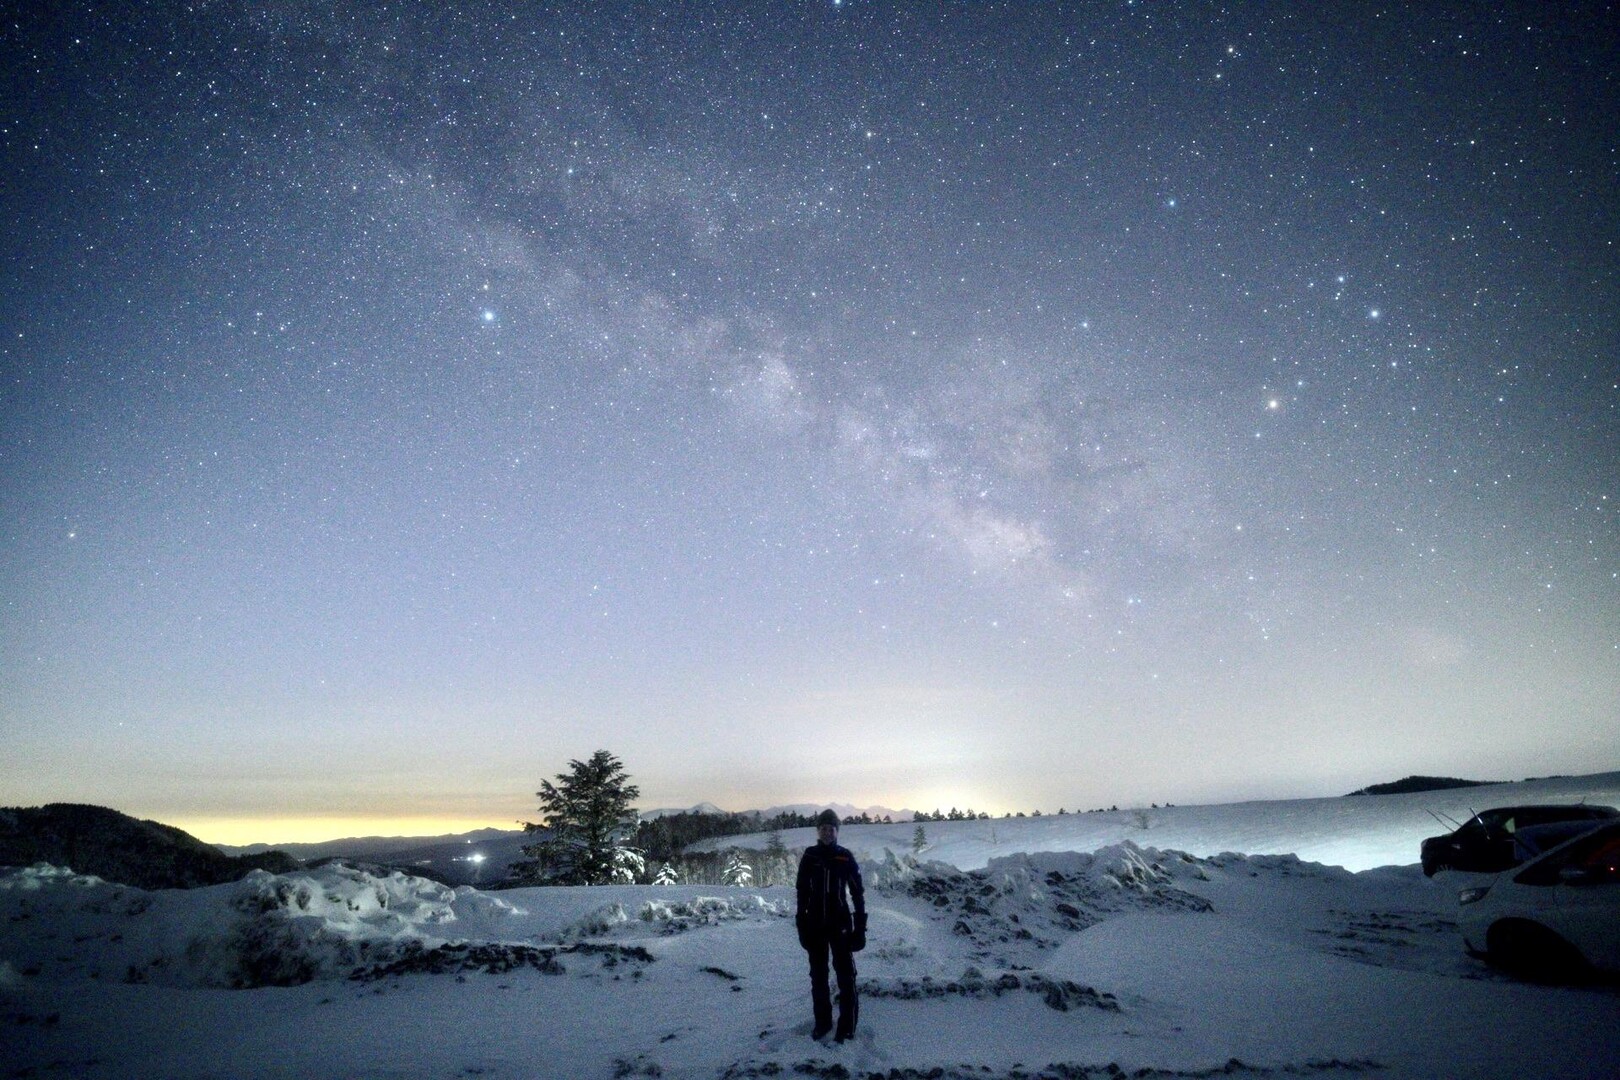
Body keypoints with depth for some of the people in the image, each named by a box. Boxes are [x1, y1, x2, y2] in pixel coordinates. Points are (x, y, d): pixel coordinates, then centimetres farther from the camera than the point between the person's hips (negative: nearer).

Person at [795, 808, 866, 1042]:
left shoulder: (846, 857, -3)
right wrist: (802, 924, 1)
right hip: (815, 924, 2)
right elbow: (802, 893, 5)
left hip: (841, 924, -2)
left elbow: (858, 892, -1)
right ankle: (822, 1022, 22)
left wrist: (860, 926, -5)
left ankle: (847, 1026, 6)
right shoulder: (810, 857, 1)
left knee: (845, 975, -2)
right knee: (818, 975, 10)